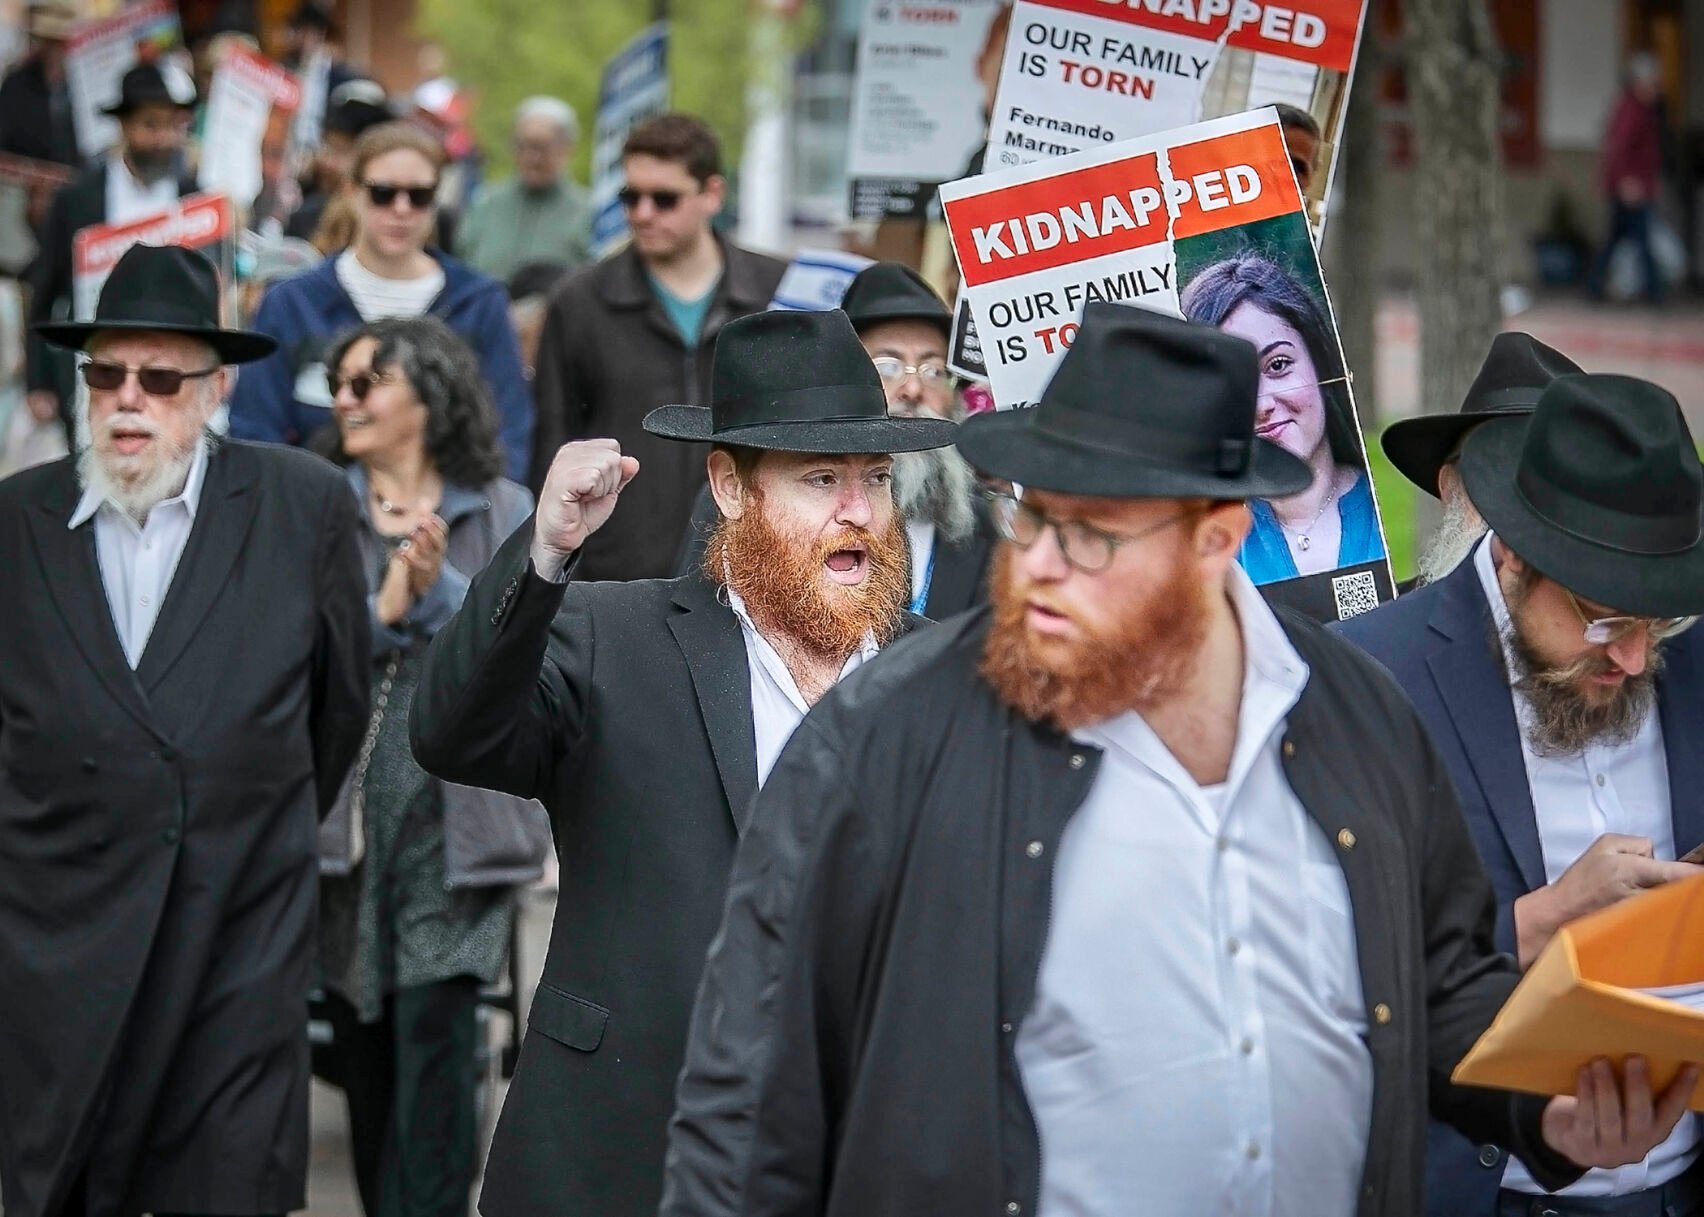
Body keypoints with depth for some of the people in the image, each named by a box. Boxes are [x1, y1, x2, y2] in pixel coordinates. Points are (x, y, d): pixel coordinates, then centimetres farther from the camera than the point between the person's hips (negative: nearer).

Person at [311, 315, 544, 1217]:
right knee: (361, 1040, 9)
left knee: (435, 1026, -12)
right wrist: (381, 611, -18)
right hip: (341, 806, 2)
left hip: (457, 812, -2)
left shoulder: (503, 512, 6)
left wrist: (439, 592, -18)